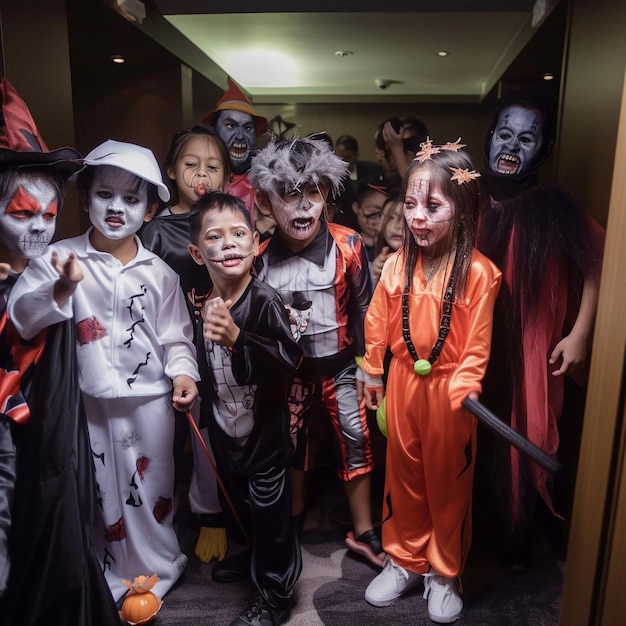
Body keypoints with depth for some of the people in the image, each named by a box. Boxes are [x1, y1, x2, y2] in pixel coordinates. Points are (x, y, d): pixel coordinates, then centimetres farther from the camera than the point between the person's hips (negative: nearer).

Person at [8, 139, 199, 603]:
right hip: (89, 403, -1)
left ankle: (156, 570, 38)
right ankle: (106, 580, 36)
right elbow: (21, 317, -14)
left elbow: (175, 335, 3)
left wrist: (183, 373, -13)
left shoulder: (159, 272, 1)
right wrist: (64, 287, -29)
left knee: (151, 489, 15)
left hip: (150, 400, 1)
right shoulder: (61, 258, -4)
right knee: (98, 491, 12)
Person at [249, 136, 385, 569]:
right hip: (289, 368, 2)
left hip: (340, 364, -1)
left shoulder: (348, 246, -15)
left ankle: (364, 532, 28)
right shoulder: (260, 256, -10)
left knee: (357, 439, 6)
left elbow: (363, 307, -7)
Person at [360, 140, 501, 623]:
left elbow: (478, 342, -13)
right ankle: (405, 561, 40)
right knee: (403, 476, 18)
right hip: (402, 384, 4)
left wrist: (463, 386, -23)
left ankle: (444, 573, 37)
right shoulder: (397, 264, -4)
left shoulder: (478, 272, -16)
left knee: (448, 482, 14)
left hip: (448, 391, -3)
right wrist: (372, 372, 10)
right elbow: (378, 323, 4)